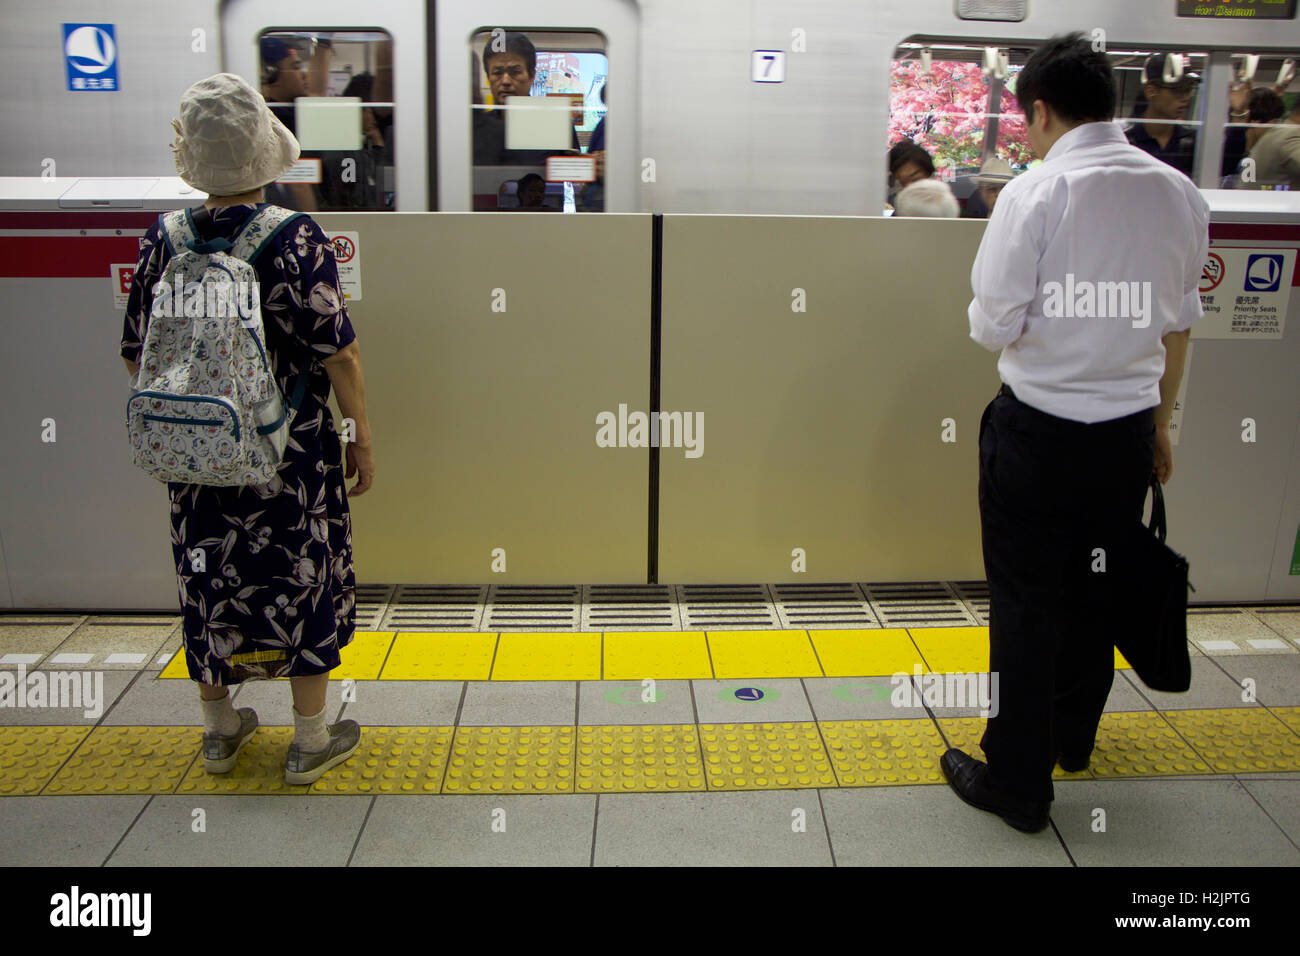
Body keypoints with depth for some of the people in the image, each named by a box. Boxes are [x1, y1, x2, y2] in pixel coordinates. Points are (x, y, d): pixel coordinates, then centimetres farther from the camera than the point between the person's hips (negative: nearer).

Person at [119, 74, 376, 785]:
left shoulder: (162, 241, -3)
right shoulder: (297, 240, -14)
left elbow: (134, 353, 4)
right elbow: (336, 352, -14)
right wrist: (363, 437, -3)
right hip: (291, 456, -3)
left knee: (209, 580, 17)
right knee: (304, 580, 10)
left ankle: (219, 729, 34)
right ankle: (310, 741, 21)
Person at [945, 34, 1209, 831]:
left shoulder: (1037, 193, -16)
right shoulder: (1180, 194, 2)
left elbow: (993, 326, -15)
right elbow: (1178, 322, 10)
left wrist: (1000, 319, 8)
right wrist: (1161, 423, 20)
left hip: (1040, 429, -5)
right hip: (1129, 429, 6)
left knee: (1026, 605, 6)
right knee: (1096, 592, 21)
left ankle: (1018, 782, 18)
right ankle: (1073, 736, 42)